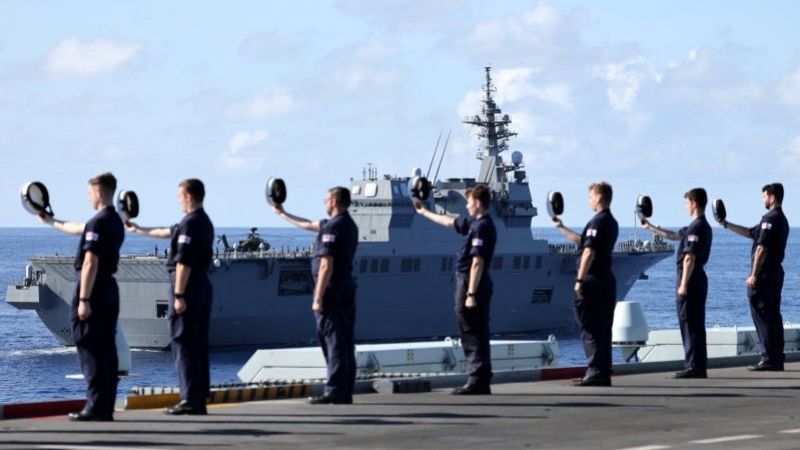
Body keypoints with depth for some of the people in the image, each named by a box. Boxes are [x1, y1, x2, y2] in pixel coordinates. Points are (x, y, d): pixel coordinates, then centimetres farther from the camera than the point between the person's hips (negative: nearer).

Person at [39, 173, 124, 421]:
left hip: (93, 289, -9)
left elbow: (90, 264, -21)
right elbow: (77, 228, 32)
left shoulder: (98, 223, -16)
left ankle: (96, 407, -11)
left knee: (90, 350, -8)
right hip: (110, 289, 9)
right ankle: (106, 407, 11)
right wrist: (52, 222, 46)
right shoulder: (115, 222, 14)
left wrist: (83, 300, -21)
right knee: (107, 350, 9)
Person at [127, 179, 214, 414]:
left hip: (188, 288, -9)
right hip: (203, 287, 9)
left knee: (183, 343, -7)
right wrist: (140, 230, 43)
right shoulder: (205, 223, 16)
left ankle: (190, 400, -10)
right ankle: (200, 399, 11)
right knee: (199, 345, 10)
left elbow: (184, 263, -22)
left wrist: (179, 295, -22)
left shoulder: (190, 223, -15)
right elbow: (169, 232, 32)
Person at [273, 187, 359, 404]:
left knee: (333, 340, -8)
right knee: (345, 341, 9)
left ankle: (334, 391, -9)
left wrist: (318, 298, -19)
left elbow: (326, 266, -20)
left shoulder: (332, 228, -16)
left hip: (332, 291, -9)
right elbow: (309, 225, 28)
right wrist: (283, 214, 37)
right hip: (347, 289, 9)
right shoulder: (349, 225, 15)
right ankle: (345, 392, 11)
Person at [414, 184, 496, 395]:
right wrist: (425, 212, 41)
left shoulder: (481, 227, -17)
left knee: (471, 335, -7)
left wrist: (471, 294, -24)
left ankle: (478, 381, -7)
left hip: (471, 283, -10)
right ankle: (481, 382, 15)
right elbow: (450, 222, 30)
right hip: (479, 285, 10)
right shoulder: (475, 223, 14)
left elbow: (478, 262, -22)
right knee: (478, 335, 12)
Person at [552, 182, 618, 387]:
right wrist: (561, 228, 34)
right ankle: (603, 373, 12)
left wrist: (580, 280, -18)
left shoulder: (597, 222, -13)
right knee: (603, 329, 11)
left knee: (590, 328, -7)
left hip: (593, 280, -9)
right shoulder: (611, 223, 17)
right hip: (607, 280, 9)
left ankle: (595, 371, -10)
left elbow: (589, 252, -20)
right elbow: (582, 242, 28)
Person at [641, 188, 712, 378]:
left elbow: (690, 258, -21)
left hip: (690, 280, -10)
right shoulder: (703, 226, 16)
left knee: (690, 325, -7)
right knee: (696, 325, 11)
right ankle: (698, 366, 14)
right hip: (699, 280, 10)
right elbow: (674, 235, 30)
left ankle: (694, 367, -8)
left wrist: (683, 285, -21)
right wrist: (651, 227, 37)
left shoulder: (696, 227, -16)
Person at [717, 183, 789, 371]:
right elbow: (750, 233, 27)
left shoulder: (770, 219, -15)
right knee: (774, 317, 11)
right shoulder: (781, 219, 18)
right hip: (775, 274, 10)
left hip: (764, 276, -10)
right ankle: (777, 359, 13)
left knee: (763, 317, -7)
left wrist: (754, 275, -19)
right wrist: (726, 225, 30)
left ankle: (768, 359, -9)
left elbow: (762, 249, -21)